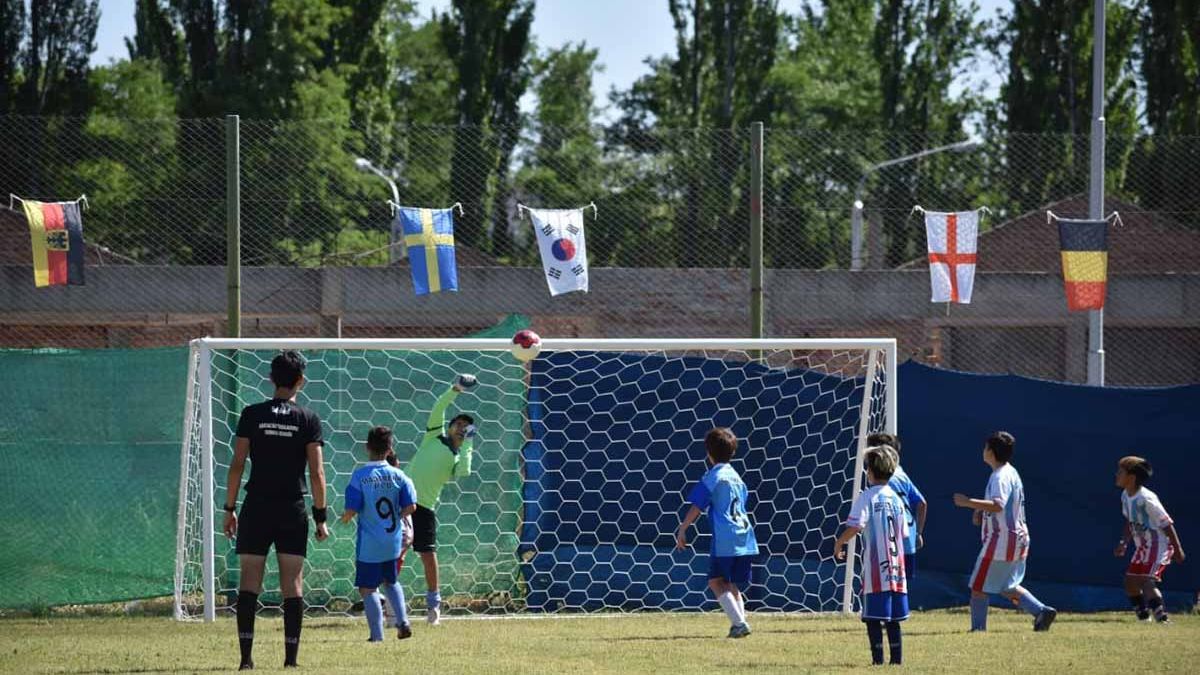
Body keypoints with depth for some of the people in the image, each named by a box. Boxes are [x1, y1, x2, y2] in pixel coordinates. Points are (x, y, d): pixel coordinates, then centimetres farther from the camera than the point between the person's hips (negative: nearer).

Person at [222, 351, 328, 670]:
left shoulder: (251, 414, 0)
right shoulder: (309, 419, -1)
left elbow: (237, 464, -2)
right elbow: (316, 472, -4)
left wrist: (229, 508, 5)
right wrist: (320, 517, 1)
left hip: (256, 510, 0)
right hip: (293, 512, 0)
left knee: (249, 582, 2)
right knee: (292, 585, 3)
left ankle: (246, 656, -5)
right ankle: (291, 658, -1)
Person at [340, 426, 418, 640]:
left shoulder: (360, 475, -13)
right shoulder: (398, 475, -3)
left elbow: (351, 510, -16)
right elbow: (411, 506, -6)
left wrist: (345, 517, 7)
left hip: (369, 544, -4)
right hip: (393, 541, 4)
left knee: (368, 588, 4)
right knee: (390, 581, 25)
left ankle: (377, 635, -1)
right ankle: (403, 621, 10)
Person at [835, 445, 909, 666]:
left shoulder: (867, 497, -7)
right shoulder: (896, 499, 11)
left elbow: (855, 526, -17)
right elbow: (904, 534, 14)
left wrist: (838, 544, -2)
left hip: (875, 566, -6)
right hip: (896, 566, 6)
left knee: (873, 616, -3)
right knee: (893, 618, 11)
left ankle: (878, 657, -8)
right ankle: (896, 656, 9)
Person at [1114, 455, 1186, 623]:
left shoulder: (1146, 499, -25)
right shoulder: (1125, 496, 3)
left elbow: (1166, 523, -20)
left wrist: (1177, 549, -18)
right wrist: (1124, 543, 8)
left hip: (1158, 545, -10)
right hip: (1142, 547, 10)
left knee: (1146, 581, -23)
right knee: (1130, 582, 9)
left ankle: (1162, 618, -25)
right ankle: (1144, 617, 20)